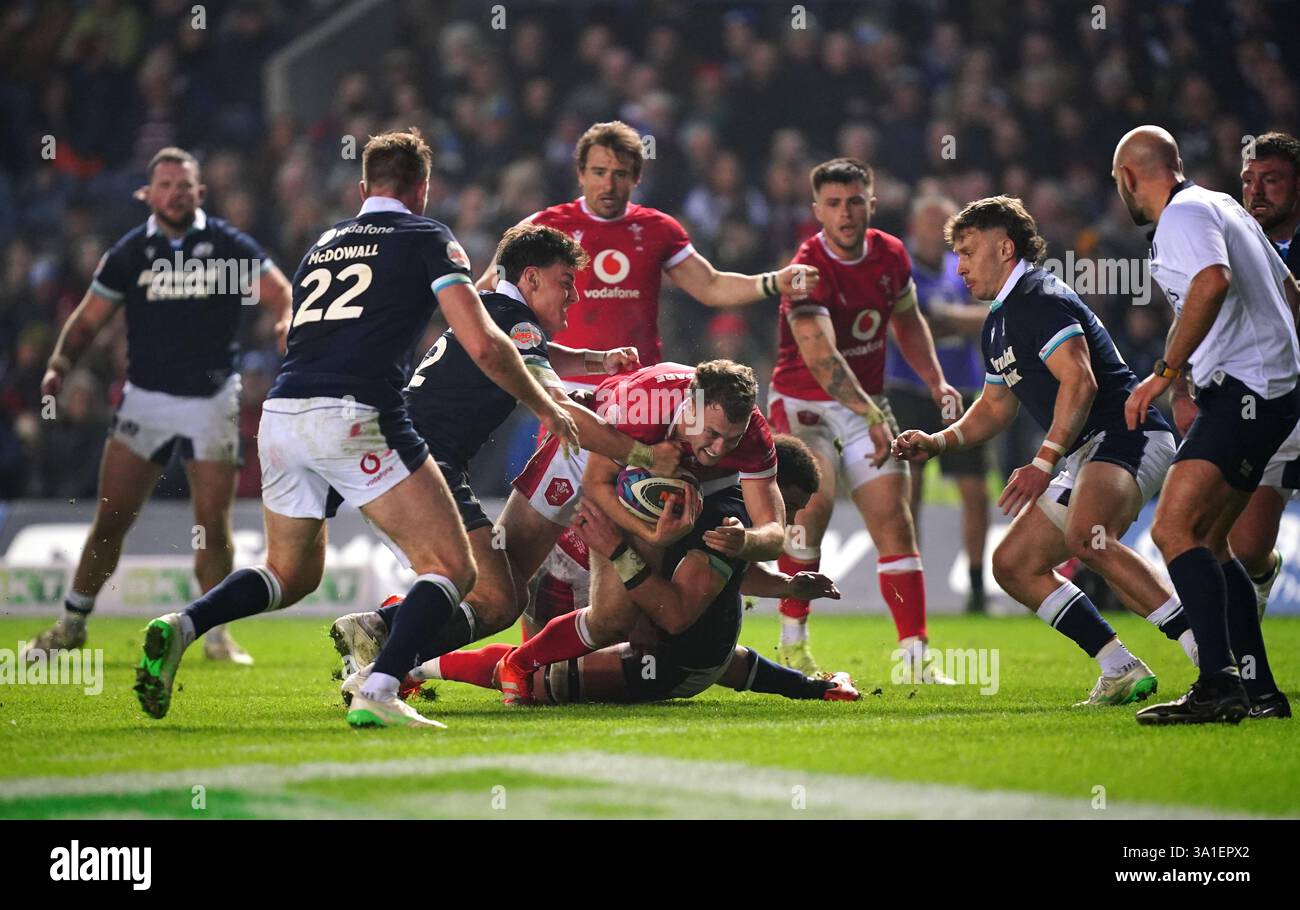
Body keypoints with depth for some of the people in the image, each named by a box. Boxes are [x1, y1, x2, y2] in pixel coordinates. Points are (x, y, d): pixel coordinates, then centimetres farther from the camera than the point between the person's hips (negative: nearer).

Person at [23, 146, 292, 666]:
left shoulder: (229, 246, -2)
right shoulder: (130, 253, 1)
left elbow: (280, 293, -5)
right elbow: (89, 318, 5)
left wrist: (287, 322, -28)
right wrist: (61, 364, -11)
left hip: (212, 401, -1)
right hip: (145, 399, 1)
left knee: (213, 524, -3)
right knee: (111, 520, 0)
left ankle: (216, 634, 8)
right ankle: (72, 625, 12)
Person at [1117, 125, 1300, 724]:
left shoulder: (1184, 215, -10)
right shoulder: (1224, 207, 20)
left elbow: (1213, 280, -30)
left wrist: (1165, 372, -28)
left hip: (1242, 391, -10)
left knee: (1174, 529, -18)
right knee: (1206, 541, 14)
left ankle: (1219, 685, -28)